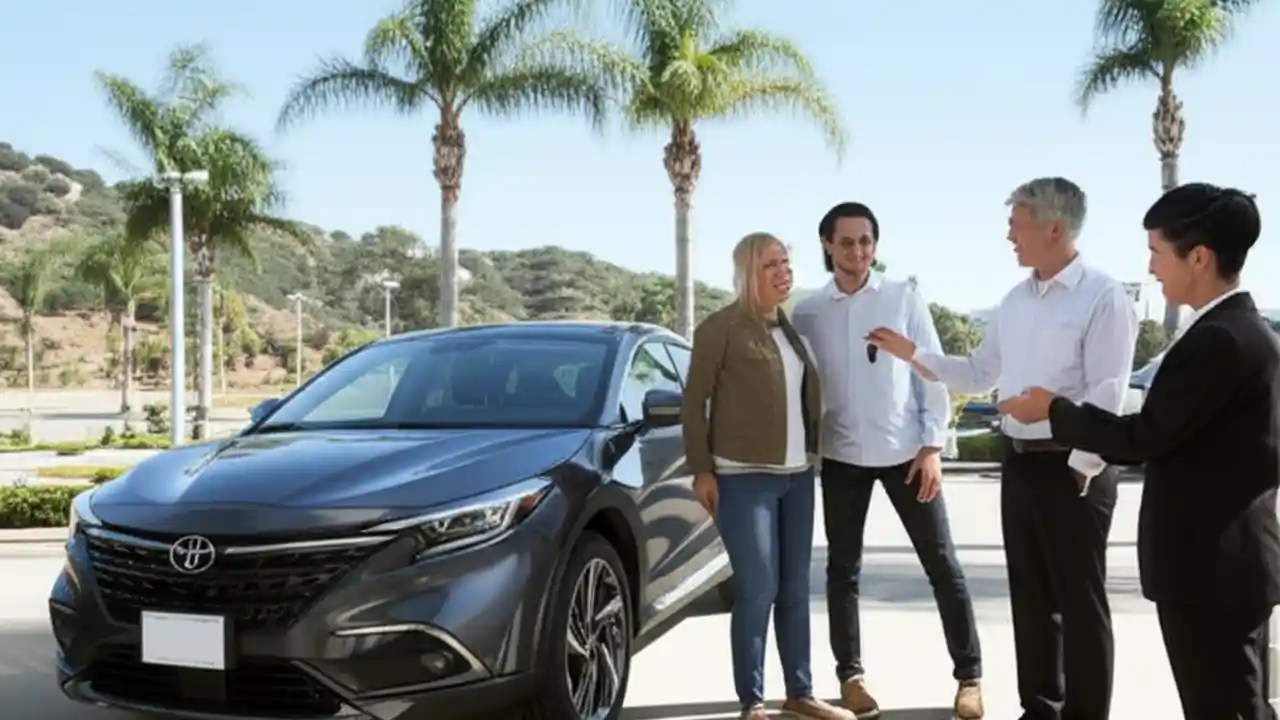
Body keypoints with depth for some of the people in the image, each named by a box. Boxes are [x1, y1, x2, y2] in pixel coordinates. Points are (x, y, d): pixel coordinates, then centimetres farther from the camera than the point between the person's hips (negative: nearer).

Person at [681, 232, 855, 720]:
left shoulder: (791, 327, 14)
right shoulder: (721, 327, -8)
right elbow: (694, 400, -8)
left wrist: (813, 452, 13)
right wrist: (701, 469, -12)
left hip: (797, 475, 7)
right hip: (744, 479, -7)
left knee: (795, 589, 12)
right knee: (757, 592, -4)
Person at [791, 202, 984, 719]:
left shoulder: (904, 298, -1)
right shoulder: (807, 313, 1)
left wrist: (932, 446, -7)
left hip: (905, 452, -1)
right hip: (841, 456, 1)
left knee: (942, 565, 5)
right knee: (843, 569, 10)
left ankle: (968, 676, 19)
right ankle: (850, 674, 25)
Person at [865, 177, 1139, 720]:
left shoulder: (1102, 297, -12)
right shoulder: (1015, 300, 11)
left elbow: (1106, 396, -16)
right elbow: (979, 376, 16)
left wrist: (1080, 468, -17)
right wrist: (911, 353, 10)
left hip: (1070, 466, -7)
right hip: (1018, 462, 7)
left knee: (1080, 603, 4)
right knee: (1031, 597, 16)